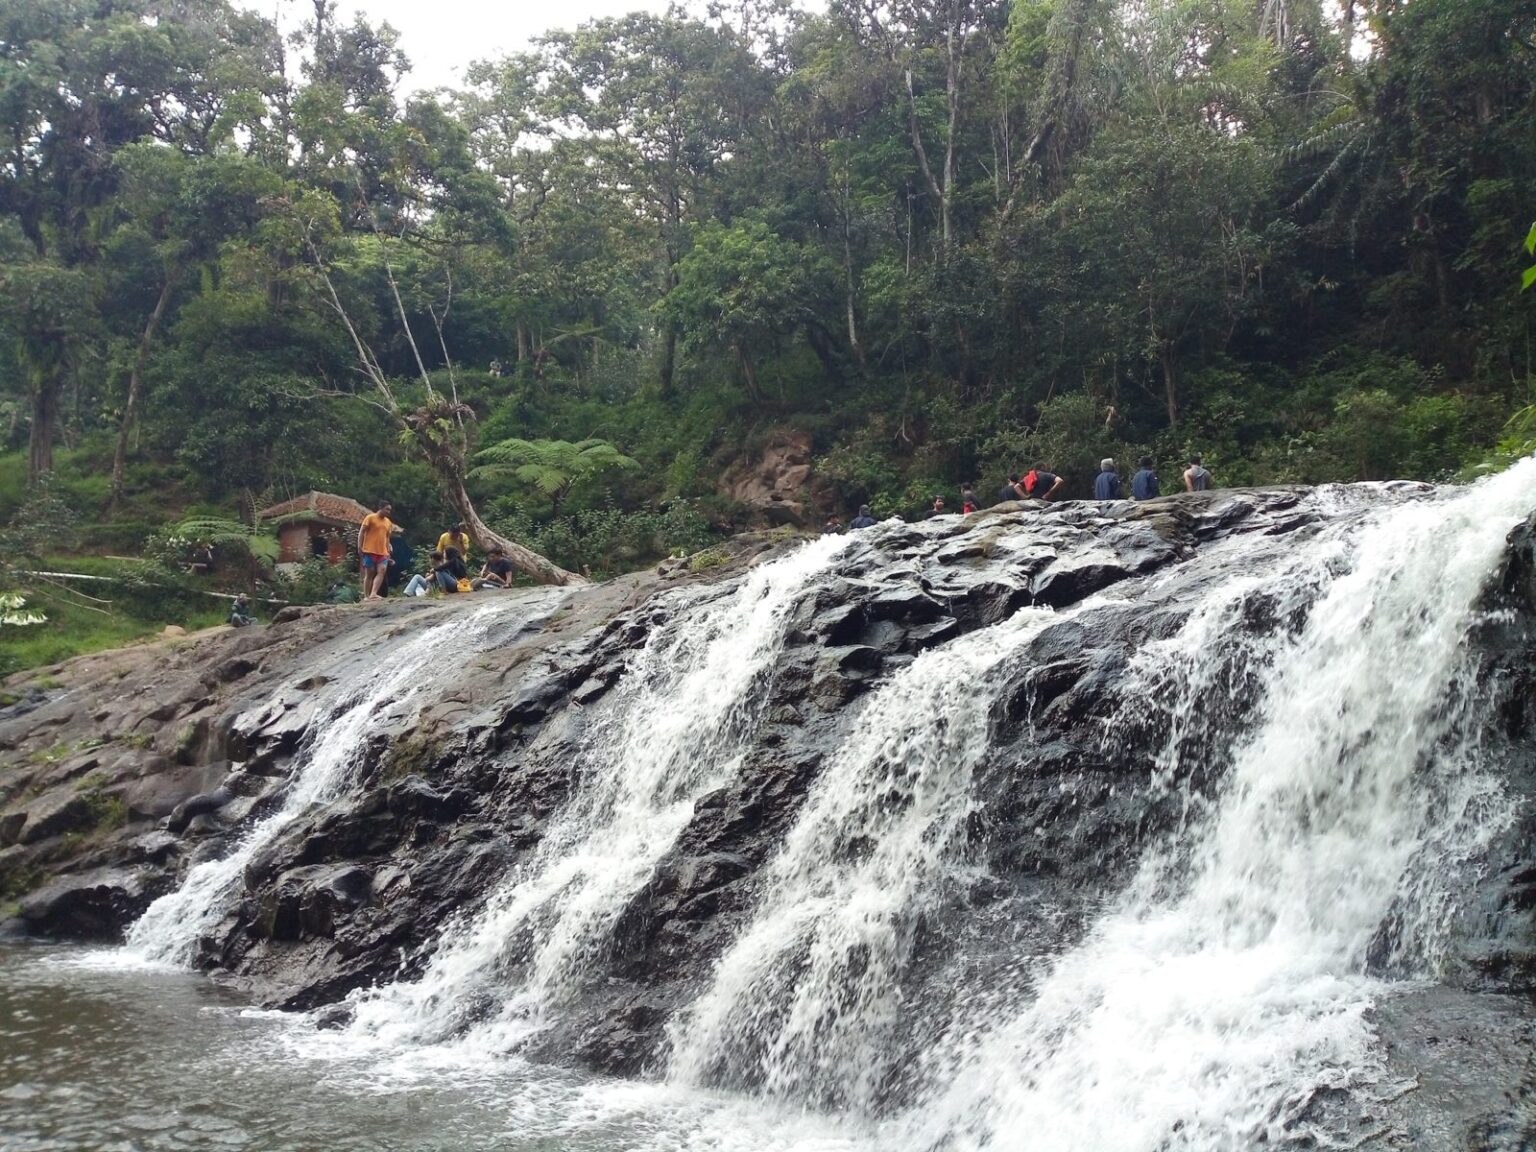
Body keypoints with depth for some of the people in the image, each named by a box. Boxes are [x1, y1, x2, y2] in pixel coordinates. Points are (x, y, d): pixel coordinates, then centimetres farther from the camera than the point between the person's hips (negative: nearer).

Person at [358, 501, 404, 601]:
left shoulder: (388, 522, 17)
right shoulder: (370, 518, -2)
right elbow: (361, 531, -4)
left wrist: (388, 551, 18)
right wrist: (359, 546, -11)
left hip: (382, 552, 5)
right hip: (370, 551, -5)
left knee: (382, 572, -13)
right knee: (369, 574, -1)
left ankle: (373, 594, -21)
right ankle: (366, 596, 4)